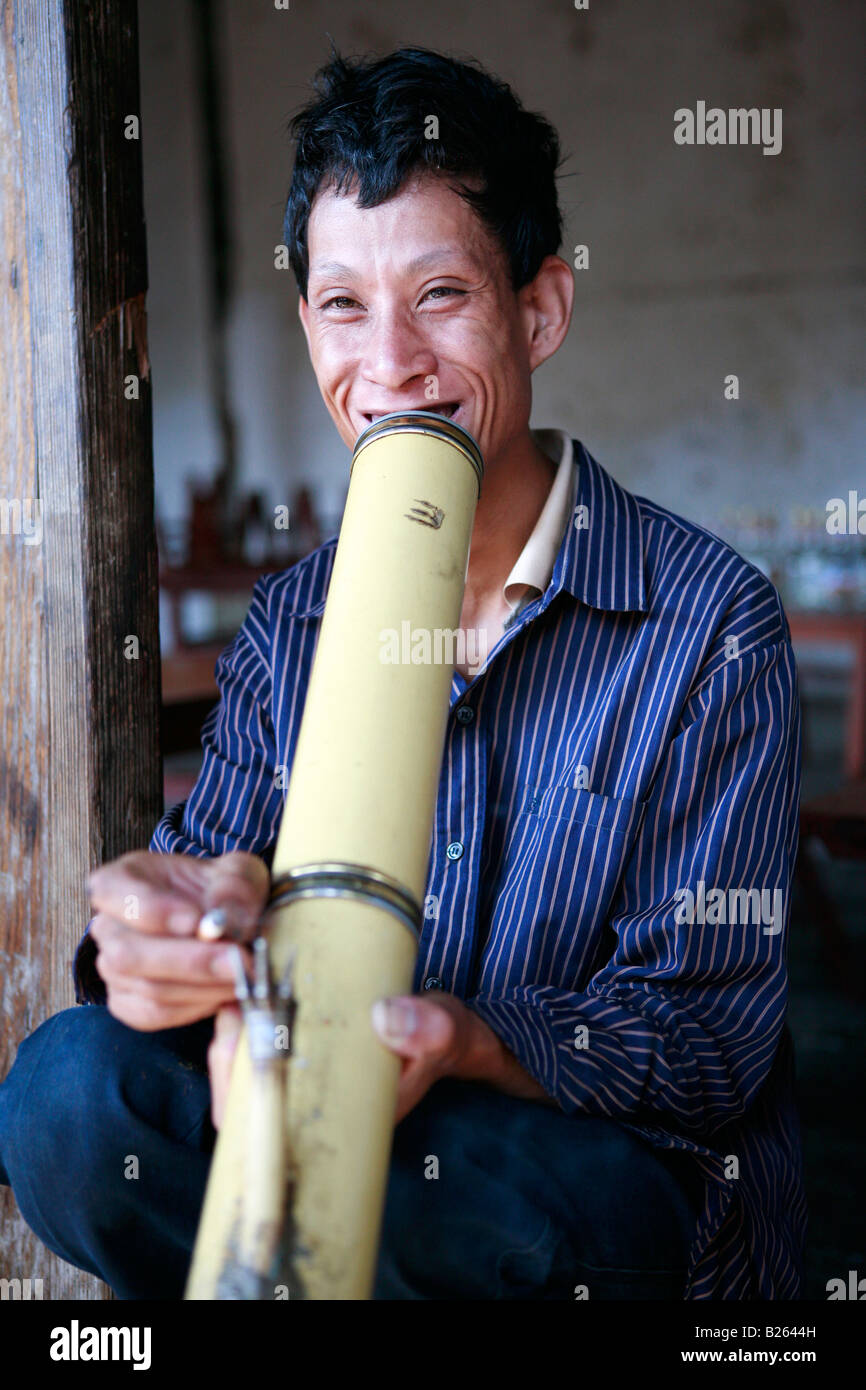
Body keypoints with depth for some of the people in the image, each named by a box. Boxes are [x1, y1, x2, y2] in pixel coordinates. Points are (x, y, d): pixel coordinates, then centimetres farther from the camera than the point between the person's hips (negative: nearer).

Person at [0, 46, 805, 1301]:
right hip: (352, 1126, 4)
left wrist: (459, 1042, -33)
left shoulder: (711, 624, -11)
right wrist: (161, 939, -27)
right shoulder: (292, 619, 5)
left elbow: (709, 1031, -13)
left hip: (628, 1168, -3)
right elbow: (212, 864, -1)